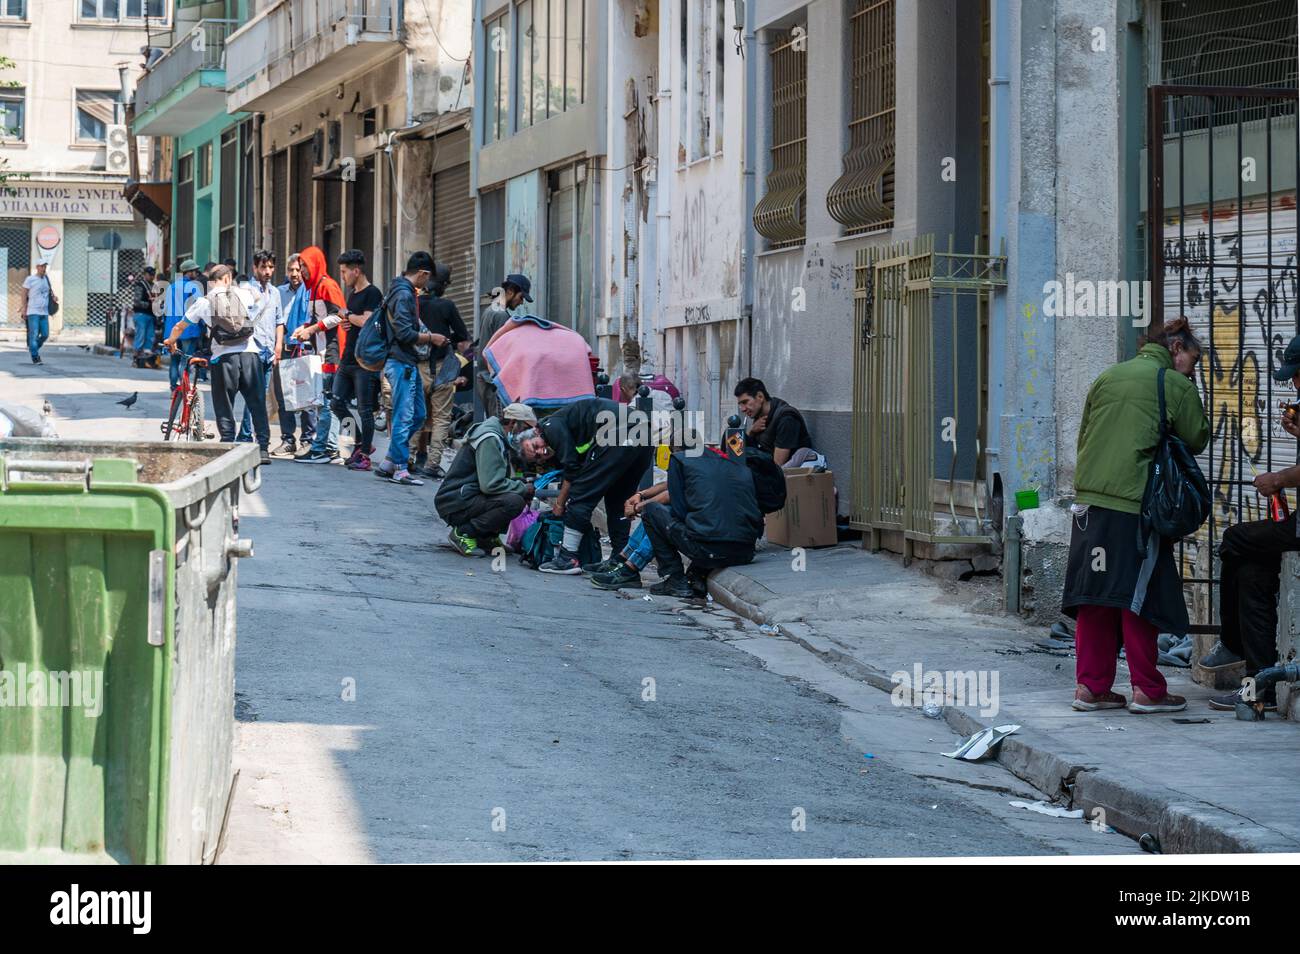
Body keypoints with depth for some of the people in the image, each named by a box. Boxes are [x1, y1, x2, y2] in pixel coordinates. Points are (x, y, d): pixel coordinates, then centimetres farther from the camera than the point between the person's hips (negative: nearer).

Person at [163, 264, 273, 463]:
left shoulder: (203, 302, 7)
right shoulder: (244, 293, 7)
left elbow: (180, 327, 18)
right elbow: (259, 297, 31)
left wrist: (170, 341, 38)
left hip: (223, 358, -1)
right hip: (249, 354, 1)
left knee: (224, 408, 8)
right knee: (257, 405, 8)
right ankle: (263, 449, 5)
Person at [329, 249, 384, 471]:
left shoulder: (372, 294, -9)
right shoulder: (352, 294, 18)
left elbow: (366, 322, -21)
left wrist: (348, 315, -5)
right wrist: (347, 322, 6)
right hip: (348, 360, 9)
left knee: (365, 409, -4)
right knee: (337, 404, 7)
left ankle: (364, 455, 0)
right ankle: (361, 443, 19)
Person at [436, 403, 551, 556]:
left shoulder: (500, 439, 16)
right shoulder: (489, 439, -17)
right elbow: (491, 484, -26)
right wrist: (524, 489, -14)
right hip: (455, 504, -10)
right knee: (514, 502, -26)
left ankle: (485, 537, 8)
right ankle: (463, 533, -13)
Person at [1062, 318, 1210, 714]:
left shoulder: (1107, 377, 14)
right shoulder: (1176, 385, -3)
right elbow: (1196, 440, 3)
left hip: (1091, 499, 5)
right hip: (1137, 503, -5)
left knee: (1095, 596, 7)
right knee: (1137, 594, -1)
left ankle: (1090, 685, 8)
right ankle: (1147, 690, 2)